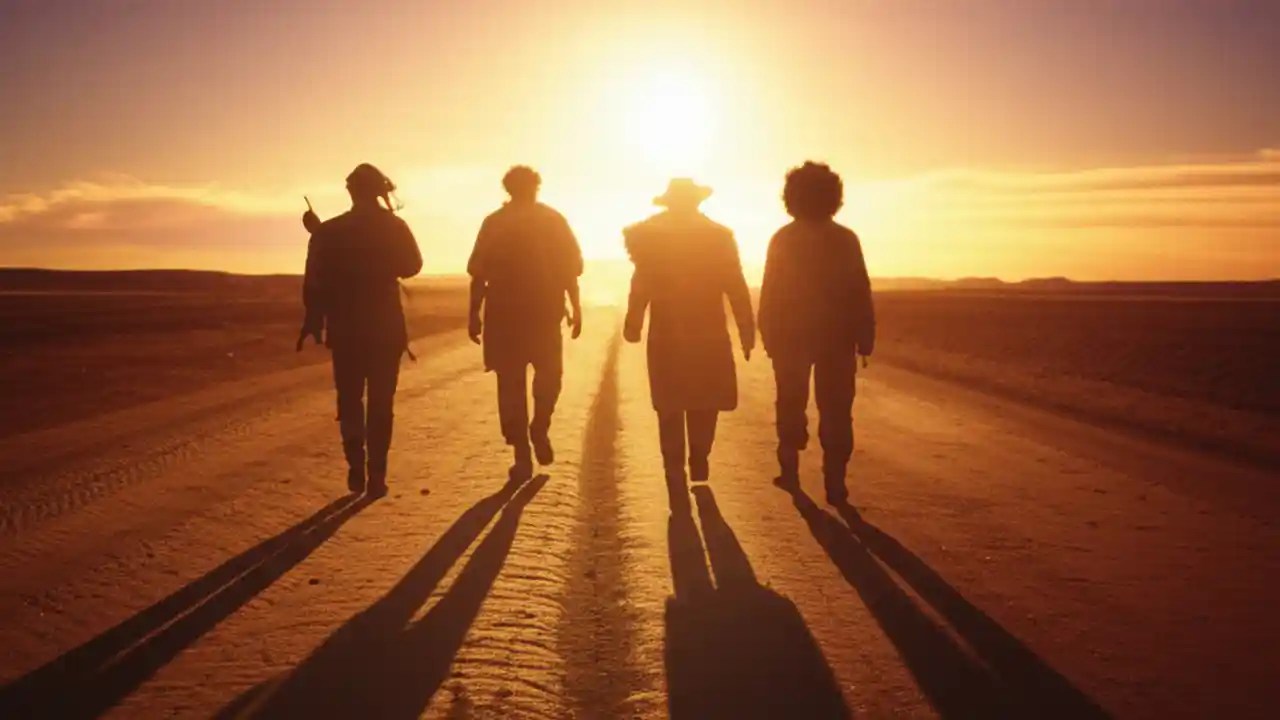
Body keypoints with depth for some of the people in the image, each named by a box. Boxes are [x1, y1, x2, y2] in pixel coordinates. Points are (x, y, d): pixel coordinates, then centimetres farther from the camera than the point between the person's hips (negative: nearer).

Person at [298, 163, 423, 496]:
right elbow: (412, 266, 10)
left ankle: (357, 470, 5)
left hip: (345, 328, 1)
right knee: (380, 402, 5)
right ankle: (376, 474, 2)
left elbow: (315, 281, -3)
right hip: (385, 327, -1)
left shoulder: (329, 231, -2)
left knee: (350, 400, 13)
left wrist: (313, 321, 5)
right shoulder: (394, 227, -5)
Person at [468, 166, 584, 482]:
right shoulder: (553, 220, 2)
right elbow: (569, 269, -1)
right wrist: (575, 308, 5)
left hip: (504, 314, 0)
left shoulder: (494, 223, 2)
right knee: (549, 374, 22)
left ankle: (522, 454, 2)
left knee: (511, 385, 6)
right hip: (545, 312, 0)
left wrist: (475, 314, 3)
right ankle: (539, 430, 6)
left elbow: (478, 274, -2)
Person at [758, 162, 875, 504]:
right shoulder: (846, 239, -3)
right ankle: (835, 482, 0)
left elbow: (770, 294, -4)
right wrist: (865, 340, 0)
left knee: (791, 406, 16)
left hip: (790, 337, 0)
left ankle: (790, 469, 18)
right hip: (837, 338, 0)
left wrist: (769, 337, 3)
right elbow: (861, 294, -4)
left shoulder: (782, 239, -4)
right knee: (835, 411, 4)